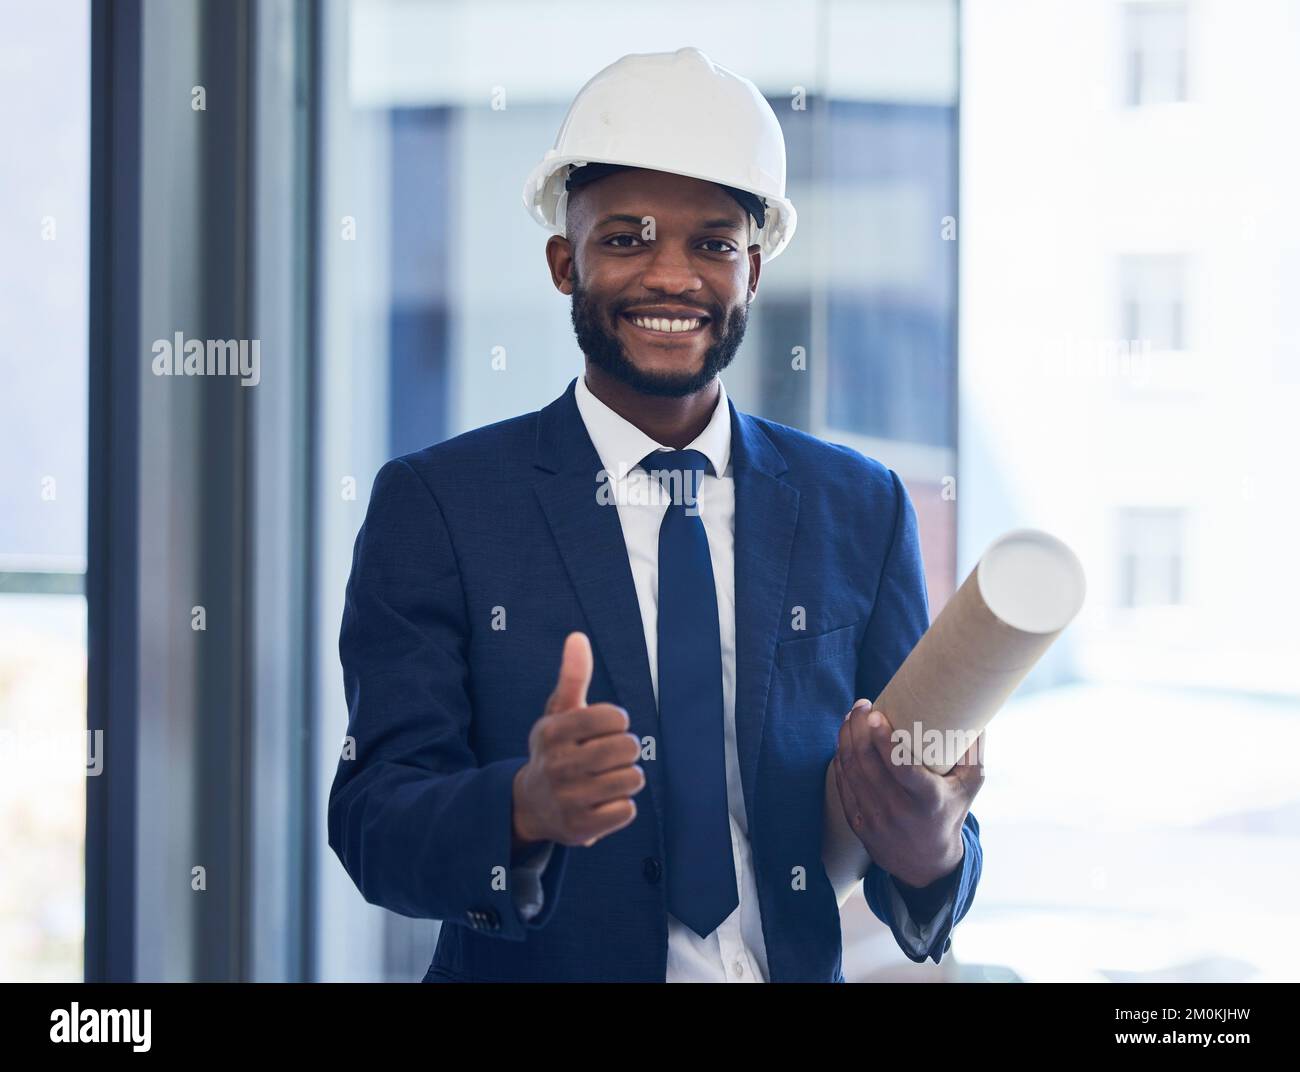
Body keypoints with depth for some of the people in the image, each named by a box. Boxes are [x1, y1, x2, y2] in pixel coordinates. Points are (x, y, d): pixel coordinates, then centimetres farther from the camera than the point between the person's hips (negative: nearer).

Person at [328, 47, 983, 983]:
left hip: (799, 967, 2)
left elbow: (917, 795, 7)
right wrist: (527, 809, -24)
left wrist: (932, 853, -14)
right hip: (539, 977, -2)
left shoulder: (861, 512, 9)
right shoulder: (433, 508, 1)